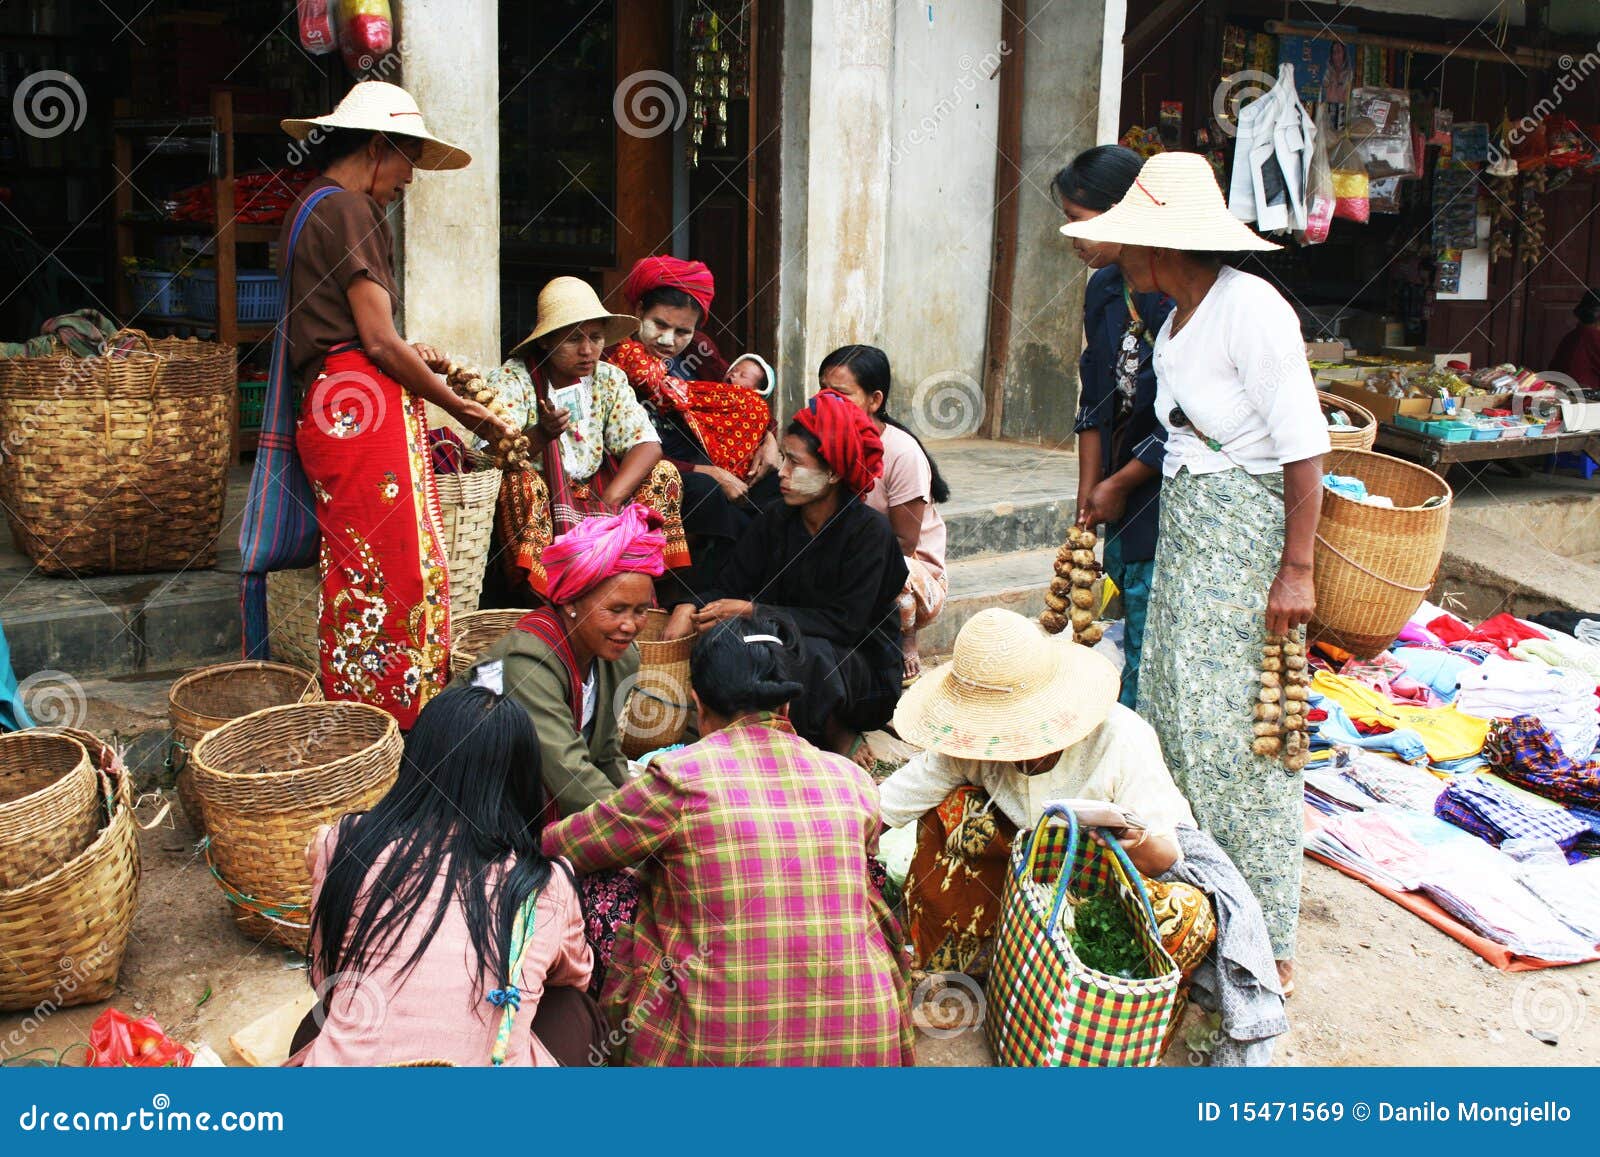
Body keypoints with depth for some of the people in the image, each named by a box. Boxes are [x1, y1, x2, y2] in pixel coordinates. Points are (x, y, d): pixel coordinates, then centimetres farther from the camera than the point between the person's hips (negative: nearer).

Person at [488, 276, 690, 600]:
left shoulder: (609, 379, 2)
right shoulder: (511, 380, -9)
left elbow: (648, 445, -8)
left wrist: (609, 500, -24)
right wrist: (539, 436, -43)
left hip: (590, 494, 4)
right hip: (535, 501, -4)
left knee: (662, 473, -11)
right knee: (520, 482, -35)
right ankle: (539, 593, -33)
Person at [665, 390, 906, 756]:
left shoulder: (869, 530, -16)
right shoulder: (776, 520, 1)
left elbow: (845, 623, -23)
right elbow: (728, 588, -1)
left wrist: (752, 611, -27)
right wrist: (688, 608, -24)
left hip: (863, 668, -5)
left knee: (799, 653, -36)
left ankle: (838, 737, -10)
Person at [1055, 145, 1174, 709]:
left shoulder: (1181, 293, -17)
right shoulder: (1105, 289, 8)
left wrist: (1119, 484, -7)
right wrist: (1088, 492, 7)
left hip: (1166, 500, -7)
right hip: (1121, 502, 7)